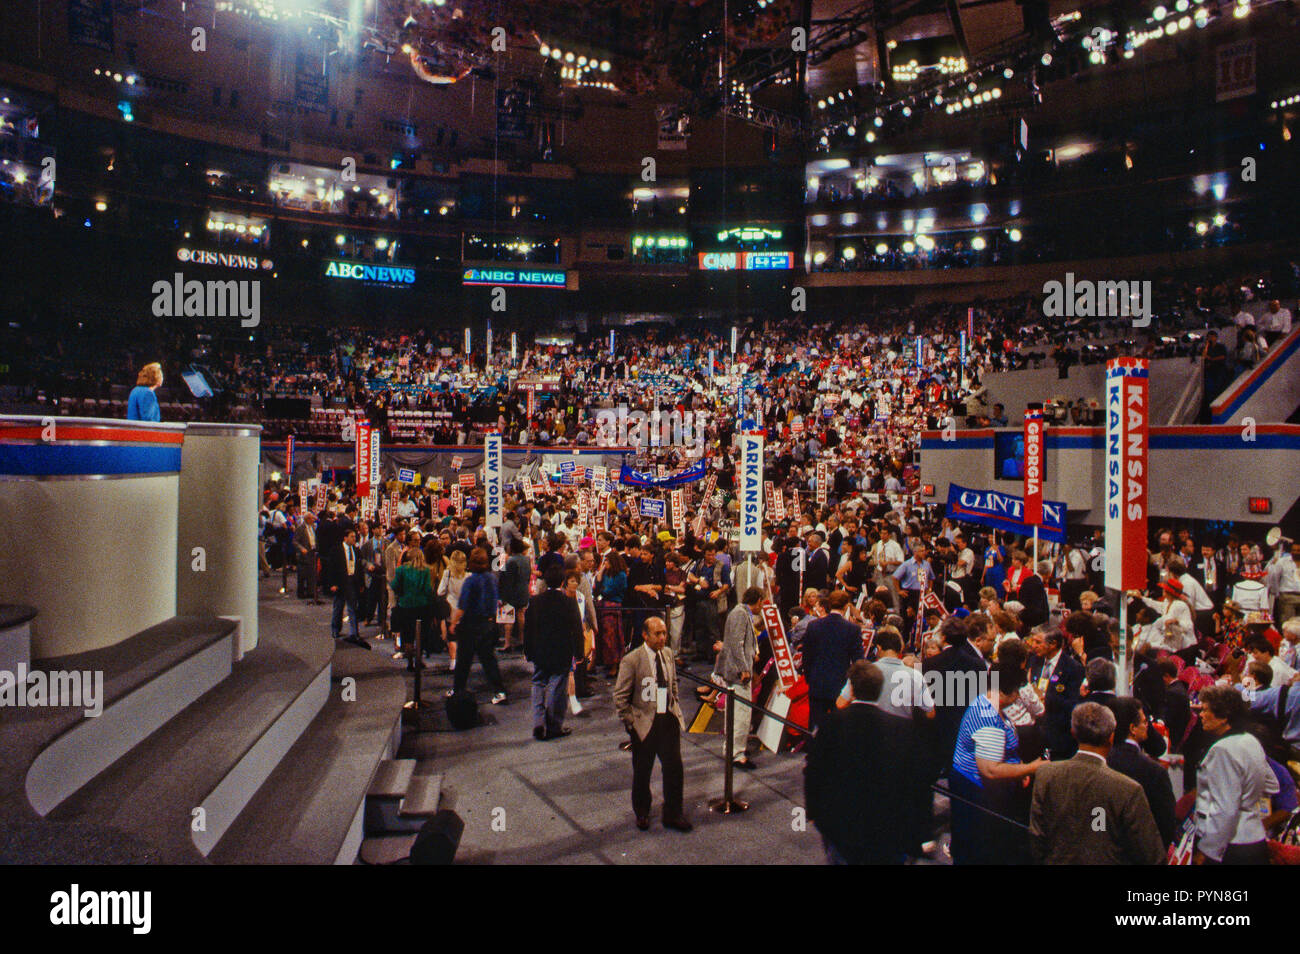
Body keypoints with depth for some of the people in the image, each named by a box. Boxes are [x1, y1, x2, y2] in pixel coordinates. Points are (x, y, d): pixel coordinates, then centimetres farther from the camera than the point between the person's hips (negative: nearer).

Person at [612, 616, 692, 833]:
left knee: (674, 767, 5)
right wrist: (632, 723, -10)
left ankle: (673, 814, 21)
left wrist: (675, 709, 11)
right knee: (642, 772, 11)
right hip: (644, 723, -4)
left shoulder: (668, 655, 3)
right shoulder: (631, 660, -15)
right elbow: (620, 697, -10)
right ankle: (641, 813, 33)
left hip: (669, 720, 4)